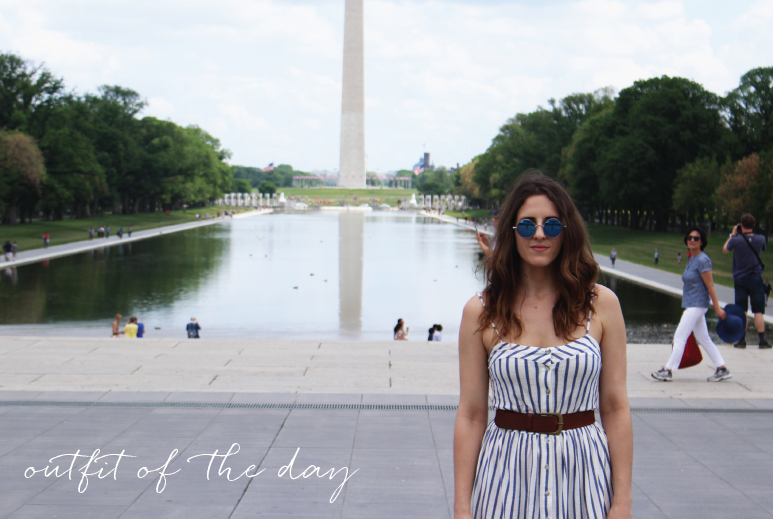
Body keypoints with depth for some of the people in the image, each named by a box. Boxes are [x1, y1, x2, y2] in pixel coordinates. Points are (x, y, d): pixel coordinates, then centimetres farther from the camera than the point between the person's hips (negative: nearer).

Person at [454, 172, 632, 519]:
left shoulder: (601, 304, -1)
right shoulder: (481, 312, -2)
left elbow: (615, 408, 0)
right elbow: (471, 416, -1)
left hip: (583, 469, 0)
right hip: (508, 472, 0)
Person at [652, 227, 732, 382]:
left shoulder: (702, 260, -14)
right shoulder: (691, 260, 14)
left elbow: (710, 286, -15)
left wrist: (717, 308, -14)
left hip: (697, 305, -10)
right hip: (691, 305, 10)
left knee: (679, 337, -7)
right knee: (704, 339, 11)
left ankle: (668, 371, -2)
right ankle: (722, 369, 14)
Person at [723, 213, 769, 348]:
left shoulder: (736, 240, -12)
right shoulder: (761, 239, -6)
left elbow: (725, 250, 9)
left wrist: (732, 234, 15)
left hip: (739, 279, 0)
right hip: (756, 278, 1)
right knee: (758, 311, 2)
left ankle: (742, 340, 3)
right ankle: (762, 340, -1)